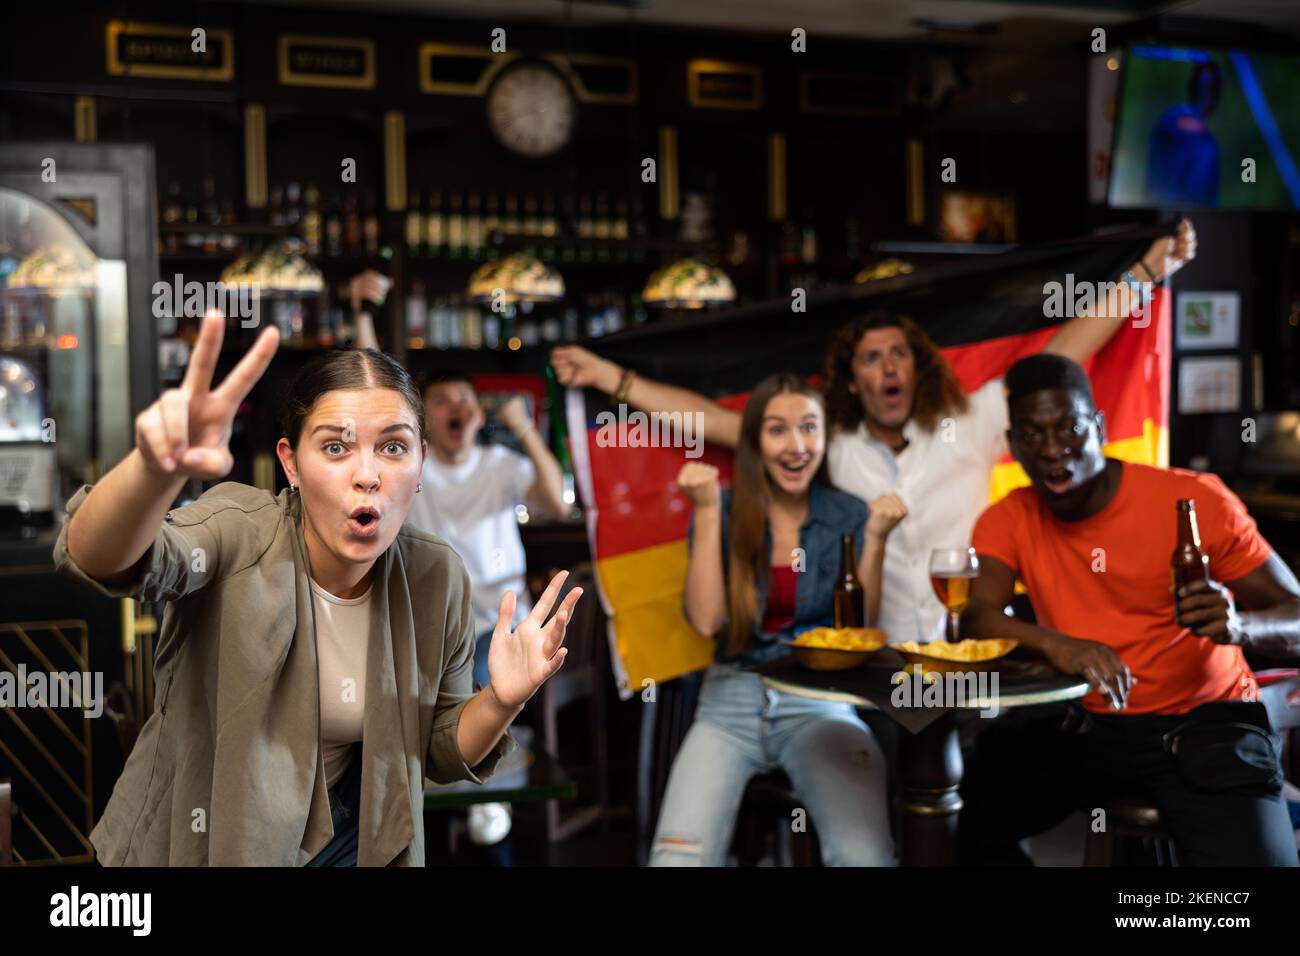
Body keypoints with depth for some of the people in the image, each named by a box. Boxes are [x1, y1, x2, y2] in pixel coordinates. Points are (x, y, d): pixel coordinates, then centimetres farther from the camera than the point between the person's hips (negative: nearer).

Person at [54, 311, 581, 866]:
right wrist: (157, 466, -65)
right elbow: (95, 560, -45)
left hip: (345, 840, 2)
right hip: (197, 840, -2)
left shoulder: (436, 579, -14)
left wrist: (501, 701, -23)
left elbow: (441, 753, -2)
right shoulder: (237, 536, -24)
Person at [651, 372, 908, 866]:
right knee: (677, 858, -24)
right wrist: (708, 511, -11)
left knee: (865, 857, -26)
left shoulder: (847, 515, 4)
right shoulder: (724, 513, 3)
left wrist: (875, 540, -12)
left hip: (821, 702, 0)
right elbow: (707, 620, -8)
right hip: (731, 701, 0)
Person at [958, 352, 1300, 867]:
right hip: (1084, 722, 3)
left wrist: (1239, 626, -32)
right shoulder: (1009, 520, 0)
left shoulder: (1195, 500, -11)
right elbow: (973, 617, -16)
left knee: (1251, 855, -28)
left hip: (1204, 722, -3)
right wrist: (1052, 642, -36)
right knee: (964, 813, -15)